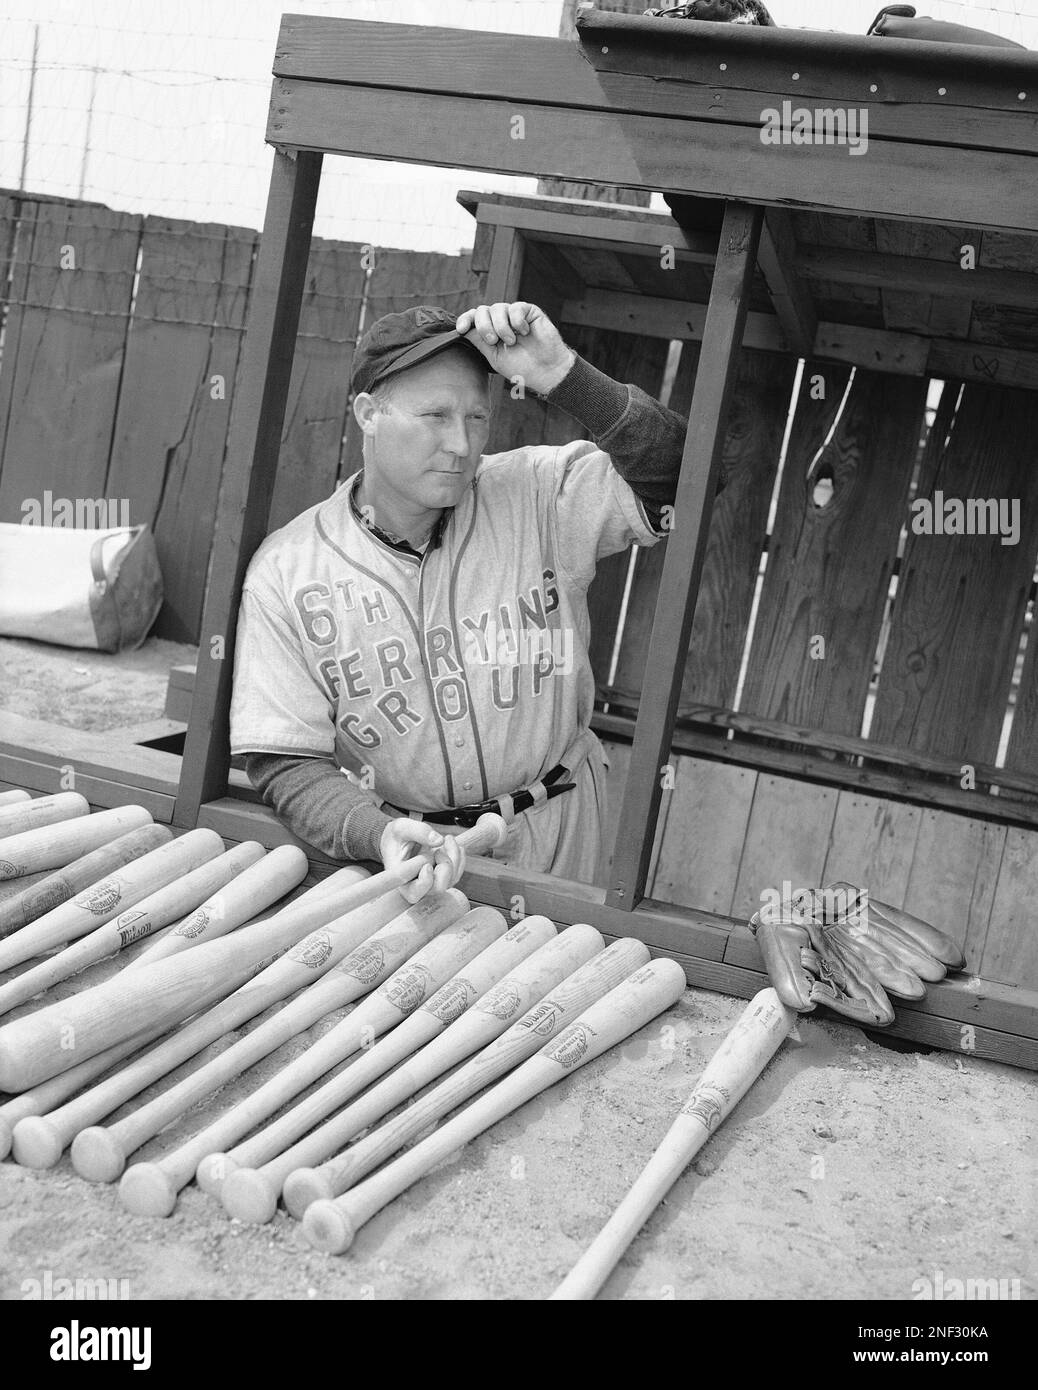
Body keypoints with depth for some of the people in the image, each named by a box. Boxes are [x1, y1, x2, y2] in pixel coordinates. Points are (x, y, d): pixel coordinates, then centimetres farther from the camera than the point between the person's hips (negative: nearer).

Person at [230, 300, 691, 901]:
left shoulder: (541, 495, -7)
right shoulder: (285, 570, -8)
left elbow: (677, 481, -18)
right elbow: (286, 762, -9)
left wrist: (562, 374, -26)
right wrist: (379, 833, -27)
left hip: (549, 839, 0)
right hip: (391, 853, 0)